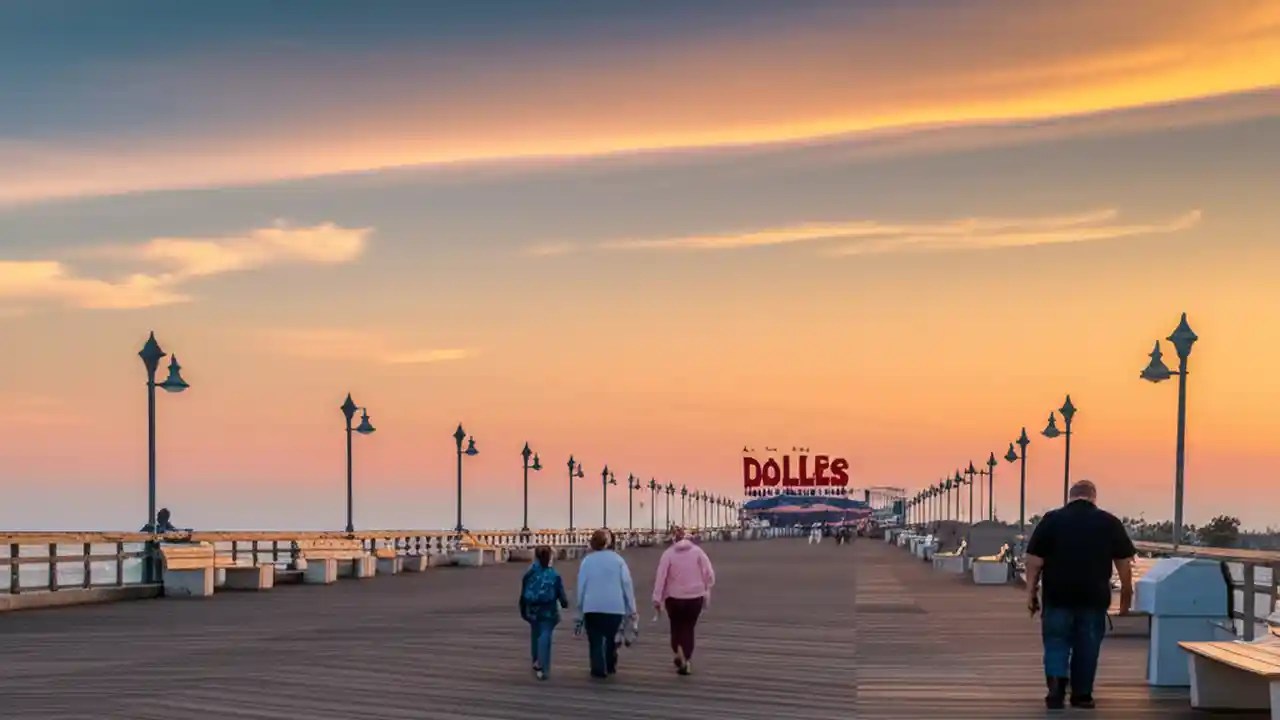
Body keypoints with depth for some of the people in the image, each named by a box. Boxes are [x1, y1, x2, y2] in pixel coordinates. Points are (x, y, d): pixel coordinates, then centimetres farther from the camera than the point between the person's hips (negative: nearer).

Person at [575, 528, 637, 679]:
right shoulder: (617, 559, 2)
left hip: (592, 607, -1)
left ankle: (599, 669, -4)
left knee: (595, 639, 5)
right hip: (615, 606, 1)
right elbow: (627, 584, -1)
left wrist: (580, 609, 11)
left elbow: (581, 586, 3)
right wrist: (631, 608, 2)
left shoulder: (586, 561, 3)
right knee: (610, 637, 18)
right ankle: (610, 666, 21)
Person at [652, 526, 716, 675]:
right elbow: (709, 573, -4)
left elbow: (661, 576, -7)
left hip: (674, 597, -1)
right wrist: (706, 592, 7)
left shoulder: (668, 554, -3)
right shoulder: (697, 551, 0)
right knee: (688, 628, 13)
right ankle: (687, 662, 8)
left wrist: (657, 599, -4)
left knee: (676, 627, 16)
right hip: (695, 597, 1)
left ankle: (679, 652, -8)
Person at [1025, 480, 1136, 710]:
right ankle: (1082, 695, 15)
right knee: (1087, 646, 11)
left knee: (1056, 642, 6)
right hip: (1094, 596, 1)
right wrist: (1126, 594, 15)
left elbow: (1034, 559, -2)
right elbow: (1124, 562, 5)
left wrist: (1030, 592, 4)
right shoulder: (1110, 522, 4)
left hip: (1058, 595, -1)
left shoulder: (1051, 519, 0)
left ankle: (1056, 681, -15)